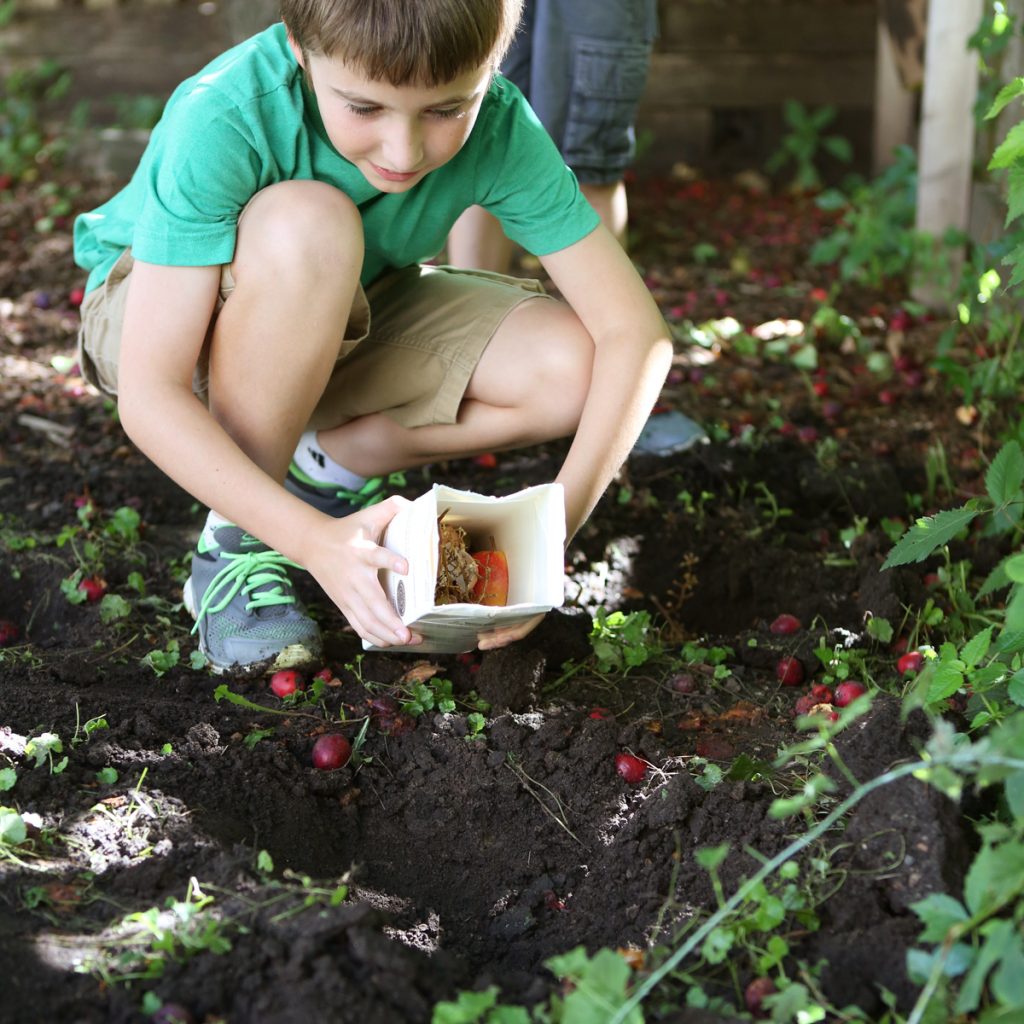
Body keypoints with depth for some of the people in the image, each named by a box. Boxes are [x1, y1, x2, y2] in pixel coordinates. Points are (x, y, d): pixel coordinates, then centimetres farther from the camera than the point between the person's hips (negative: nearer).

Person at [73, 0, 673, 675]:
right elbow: (148, 396, -36)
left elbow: (636, 331, -24)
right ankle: (236, 542, -19)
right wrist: (317, 542, -46)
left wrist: (554, 528, -36)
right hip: (156, 311, -3)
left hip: (337, 323, 4)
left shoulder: (498, 130, -26)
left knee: (568, 370, -21)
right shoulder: (221, 119, -36)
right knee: (307, 224, -37)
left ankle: (325, 464, 1)